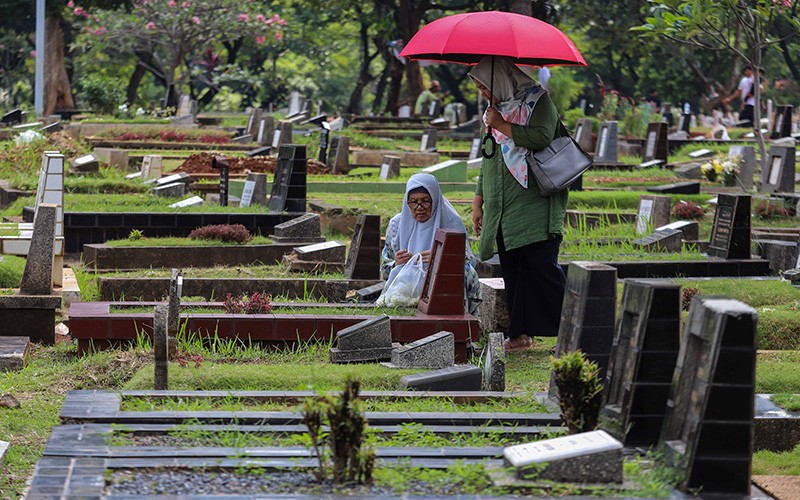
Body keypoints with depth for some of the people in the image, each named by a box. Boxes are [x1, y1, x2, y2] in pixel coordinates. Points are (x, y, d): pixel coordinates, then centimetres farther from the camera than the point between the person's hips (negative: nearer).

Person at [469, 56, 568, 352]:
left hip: (534, 206, -7)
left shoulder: (538, 100, -3)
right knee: (512, 270, 4)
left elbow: (542, 137, -20)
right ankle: (520, 334, 7)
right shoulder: (494, 110, 20)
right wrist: (478, 202, 23)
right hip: (503, 210, 7)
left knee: (543, 266, -13)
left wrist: (502, 126, -12)